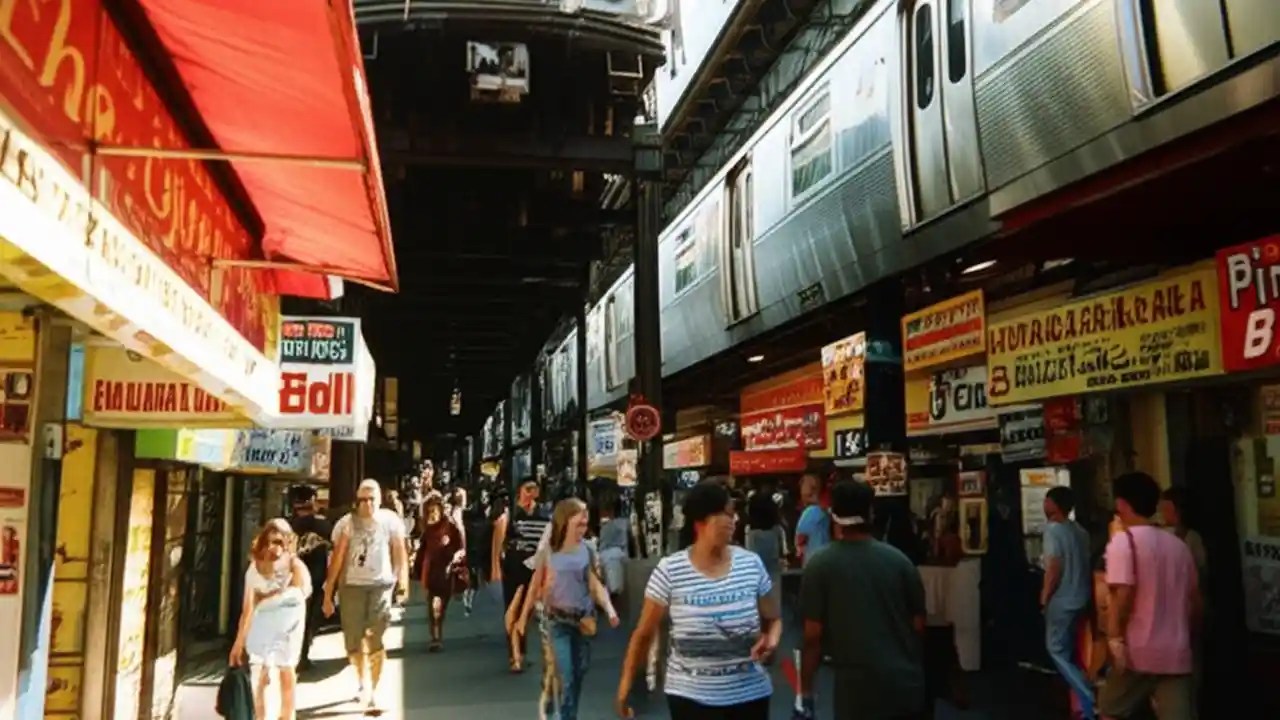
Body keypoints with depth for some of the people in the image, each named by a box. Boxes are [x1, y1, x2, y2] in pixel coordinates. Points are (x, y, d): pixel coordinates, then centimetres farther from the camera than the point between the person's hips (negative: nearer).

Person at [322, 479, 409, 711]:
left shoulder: (390, 520, -2)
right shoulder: (347, 523, -3)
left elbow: (400, 551, 4)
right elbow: (337, 559, -3)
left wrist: (403, 580, -1)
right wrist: (328, 593, -4)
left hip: (381, 584, -1)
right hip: (351, 585, 1)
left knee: (375, 639, -8)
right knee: (353, 639, 9)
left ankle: (373, 690, 1)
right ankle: (362, 681, 35)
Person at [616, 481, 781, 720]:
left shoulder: (752, 564, -4)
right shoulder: (669, 571, -11)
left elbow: (772, 620, 9)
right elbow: (644, 634, -1)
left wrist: (771, 639, -12)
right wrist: (626, 683, 0)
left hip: (750, 693, 3)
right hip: (690, 696, -2)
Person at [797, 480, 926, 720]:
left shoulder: (820, 565, -7)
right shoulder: (899, 559, 0)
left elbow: (813, 636, -8)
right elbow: (918, 625, 5)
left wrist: (805, 692, 1)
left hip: (858, 689, -3)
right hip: (907, 685, 3)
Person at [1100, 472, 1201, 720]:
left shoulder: (1124, 540, -8)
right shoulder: (1179, 545, 12)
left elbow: (1124, 593, -19)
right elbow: (1195, 600, 17)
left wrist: (1114, 638, -16)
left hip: (1139, 650, -5)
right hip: (1177, 652, 5)